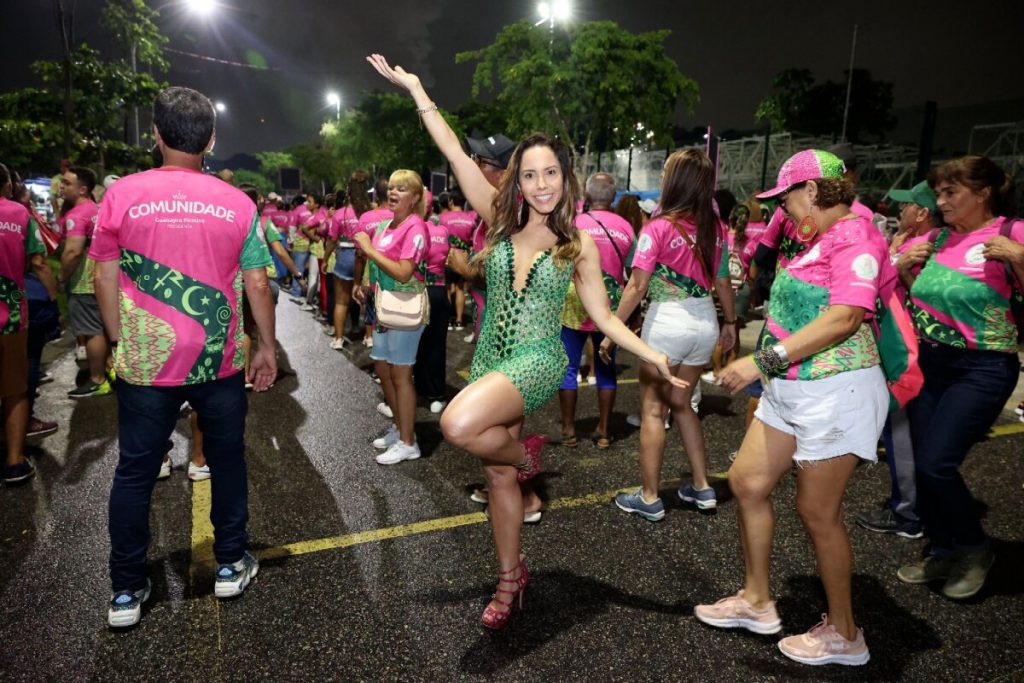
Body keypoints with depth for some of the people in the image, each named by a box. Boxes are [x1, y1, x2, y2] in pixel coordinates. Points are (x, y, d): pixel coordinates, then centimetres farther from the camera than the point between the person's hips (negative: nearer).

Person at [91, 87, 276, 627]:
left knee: (135, 472, 12)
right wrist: (267, 346, 8)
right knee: (226, 462, 16)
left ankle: (126, 592, 22)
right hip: (220, 362, 0)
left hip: (144, 363, 0)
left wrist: (120, 342, 11)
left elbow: (105, 278, 0)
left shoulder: (122, 194, -4)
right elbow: (256, 284, -3)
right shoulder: (237, 203, -4)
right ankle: (231, 566, 28)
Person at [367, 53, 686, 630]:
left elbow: (604, 317, 1)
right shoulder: (501, 221, 2)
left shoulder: (579, 244, -3)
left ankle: (525, 453, 1)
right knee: (499, 477, 12)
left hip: (536, 362, -4)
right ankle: (511, 578, 33)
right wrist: (415, 89, -1)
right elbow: (457, 153, 0)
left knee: (459, 424, -32)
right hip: (490, 360, 4)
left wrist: (655, 356, -8)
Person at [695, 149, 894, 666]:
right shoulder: (820, 241, 13)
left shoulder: (855, 236, -15)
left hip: (836, 392, -9)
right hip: (790, 390, 9)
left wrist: (763, 361, -30)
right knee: (747, 480, 12)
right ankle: (756, 601, 28)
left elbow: (844, 319, -27)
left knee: (817, 511, 1)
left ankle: (843, 635, 23)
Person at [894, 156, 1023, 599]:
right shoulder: (937, 239, 9)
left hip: (982, 368, -6)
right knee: (925, 463, 7)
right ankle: (943, 552, 27)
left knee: (936, 463, -11)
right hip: (929, 362, 6)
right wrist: (903, 264, 1)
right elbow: (905, 293, 18)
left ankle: (975, 549, 16)